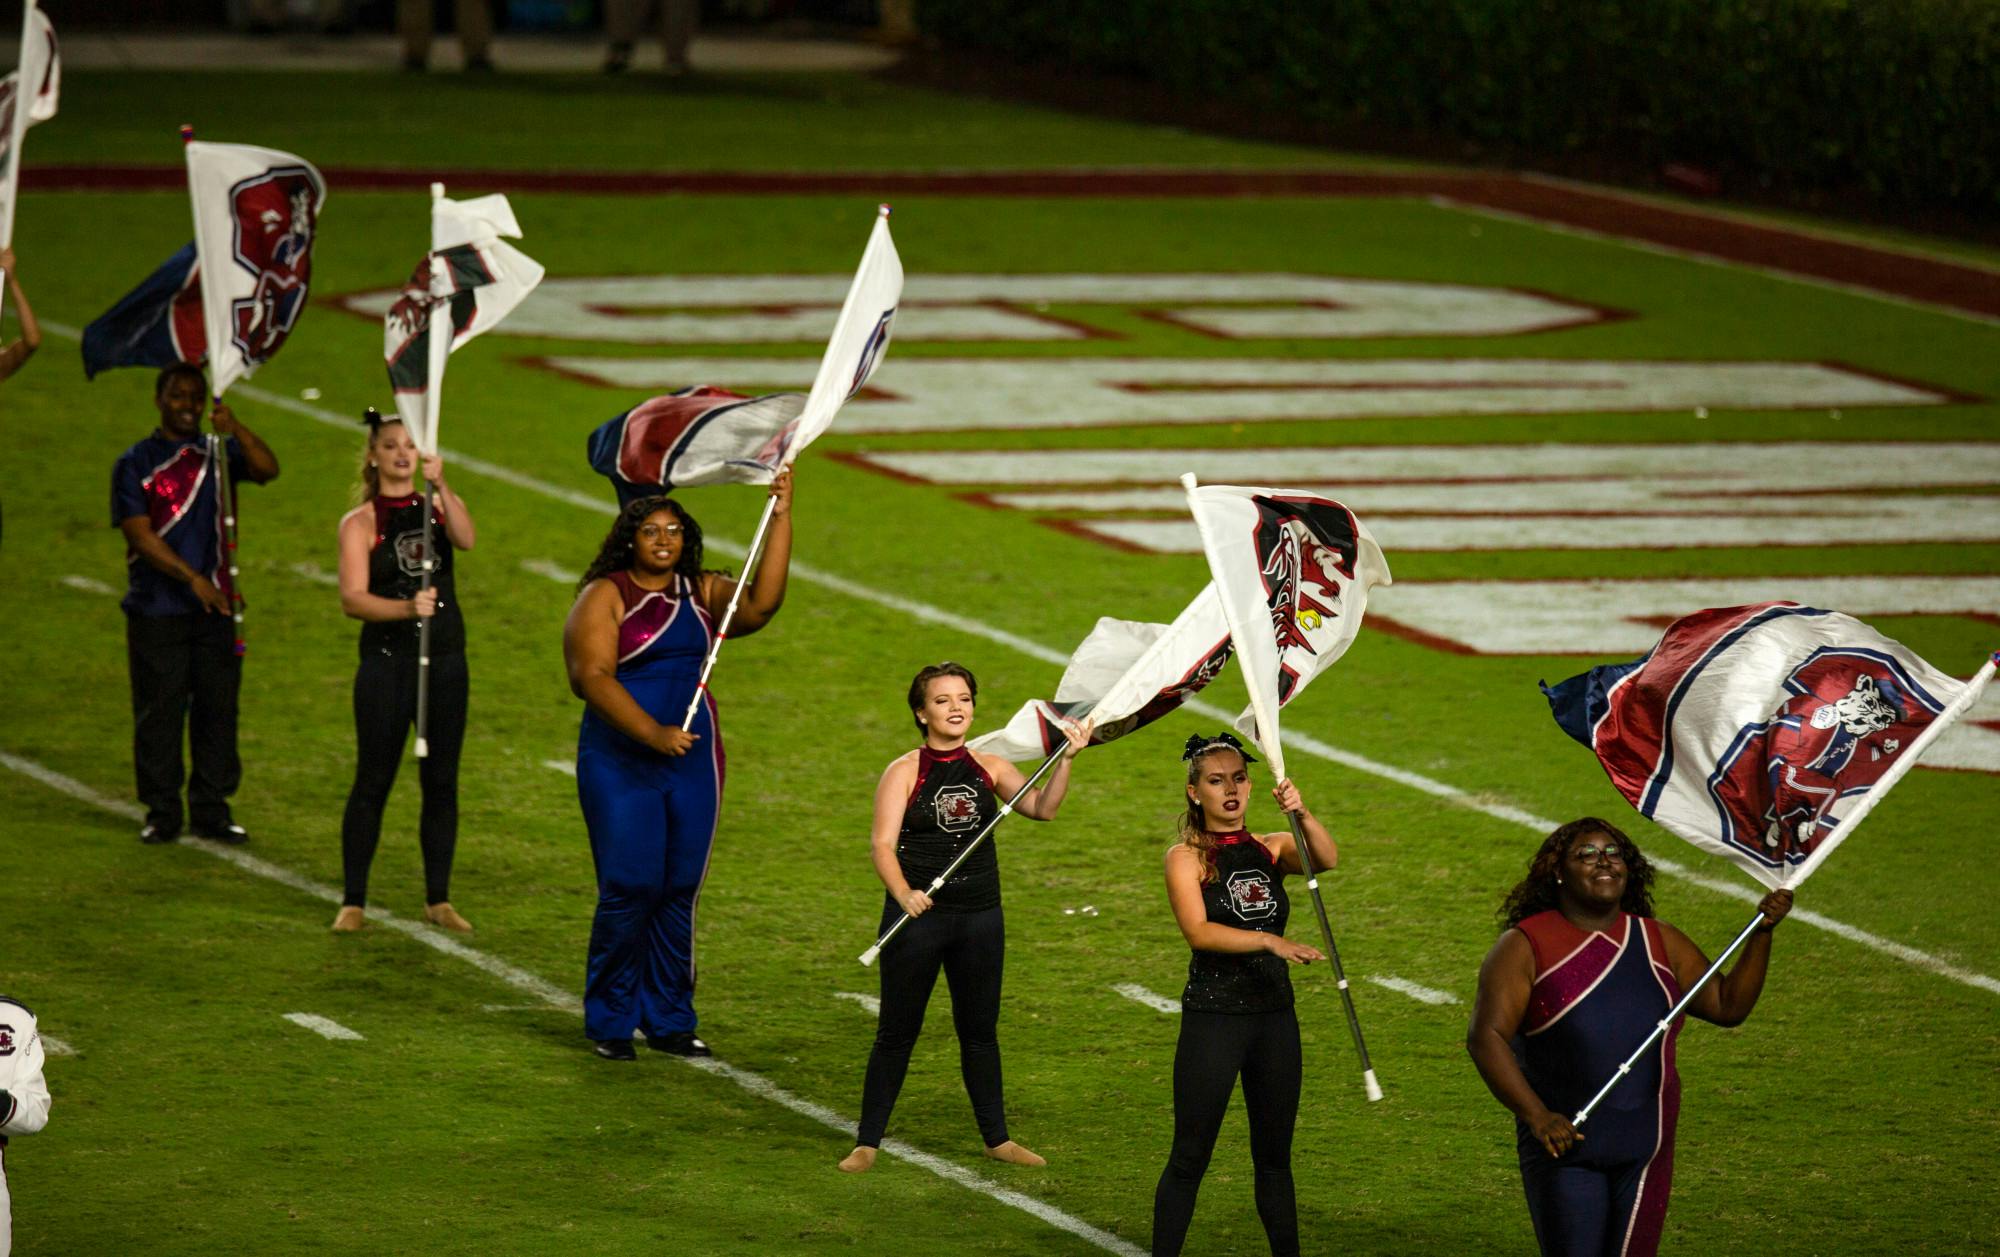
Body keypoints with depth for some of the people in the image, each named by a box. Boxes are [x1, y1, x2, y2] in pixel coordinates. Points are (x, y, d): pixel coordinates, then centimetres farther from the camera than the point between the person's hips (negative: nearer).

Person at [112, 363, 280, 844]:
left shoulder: (218, 453, 10)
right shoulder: (135, 464, 1)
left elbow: (267, 470, -8)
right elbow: (139, 535, -8)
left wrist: (236, 430, -26)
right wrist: (193, 578, -17)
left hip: (214, 606, 3)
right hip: (156, 610, -3)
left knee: (218, 709, 3)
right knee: (158, 712, 0)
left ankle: (212, 809, 11)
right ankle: (161, 813, 7)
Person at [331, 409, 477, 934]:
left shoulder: (437, 507, 7)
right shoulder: (360, 522, -2)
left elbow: (465, 538, -16)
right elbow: (352, 598, -12)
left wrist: (440, 487, -30)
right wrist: (407, 607, -29)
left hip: (445, 660, 3)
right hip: (387, 661, -3)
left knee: (441, 781, 7)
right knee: (373, 781, -1)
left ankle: (439, 899, 16)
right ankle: (353, 901, 5)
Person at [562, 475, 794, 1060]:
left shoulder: (703, 594, 9)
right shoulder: (605, 596, -4)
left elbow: (760, 604, -10)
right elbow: (593, 676, -14)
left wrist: (781, 518, -14)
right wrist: (653, 734, -25)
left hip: (694, 760, 4)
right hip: (620, 764, -4)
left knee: (680, 891, 7)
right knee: (629, 889, -6)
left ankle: (668, 1020, 17)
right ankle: (610, 1022, 6)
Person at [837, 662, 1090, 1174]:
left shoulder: (989, 768, 4)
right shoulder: (904, 772, -7)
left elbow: (1041, 807, -9)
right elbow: (882, 843, -16)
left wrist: (1066, 759, -24)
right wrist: (903, 894, -33)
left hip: (980, 917, 3)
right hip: (918, 915, -3)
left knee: (980, 1030, 13)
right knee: (897, 1031, 3)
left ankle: (997, 1138, 24)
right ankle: (867, 1141, 11)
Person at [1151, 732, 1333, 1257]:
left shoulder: (1271, 849, 6)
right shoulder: (1186, 857, -4)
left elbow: (1327, 859, -13)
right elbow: (1199, 932, -19)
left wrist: (1301, 814, -31)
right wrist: (1269, 941, -31)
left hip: (1275, 1017, 4)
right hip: (1212, 1017, -4)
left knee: (1274, 1156, 13)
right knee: (1190, 1158, 0)